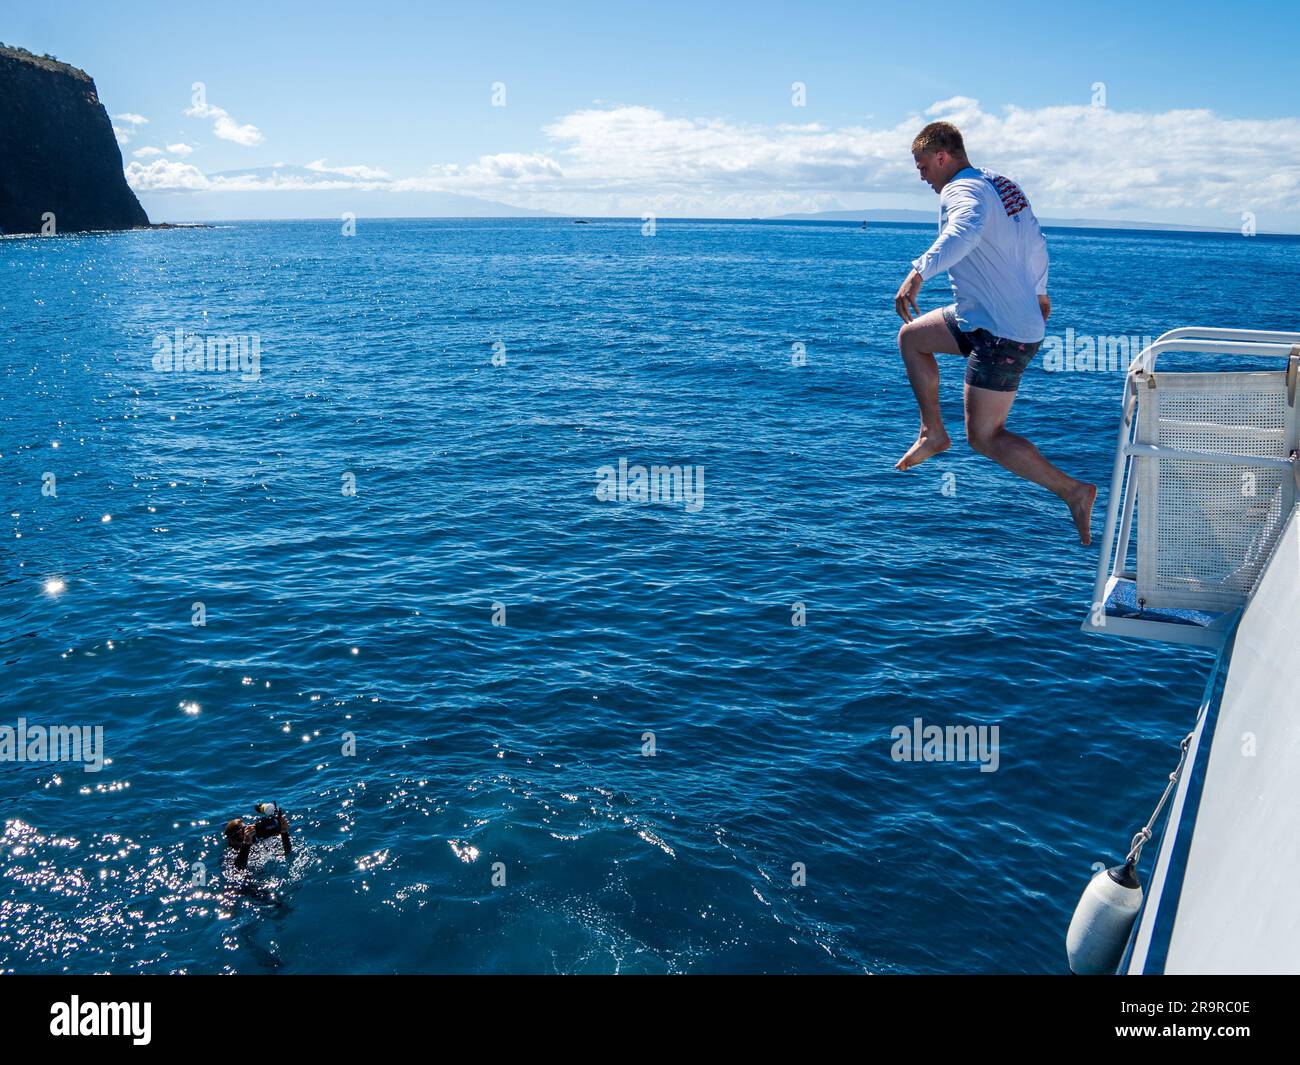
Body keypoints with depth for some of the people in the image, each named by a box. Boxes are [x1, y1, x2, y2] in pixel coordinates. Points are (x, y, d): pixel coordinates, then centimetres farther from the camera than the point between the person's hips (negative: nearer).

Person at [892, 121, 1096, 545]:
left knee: (984, 437, -3)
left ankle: (1074, 491, 0)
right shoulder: (1002, 184, 12)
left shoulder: (963, 190, -17)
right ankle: (933, 432, 21)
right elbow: (1035, 243, 25)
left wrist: (919, 273, -52)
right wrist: (1038, 291, 40)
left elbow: (965, 229, -42)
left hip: (1002, 335, -10)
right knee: (911, 336, 19)